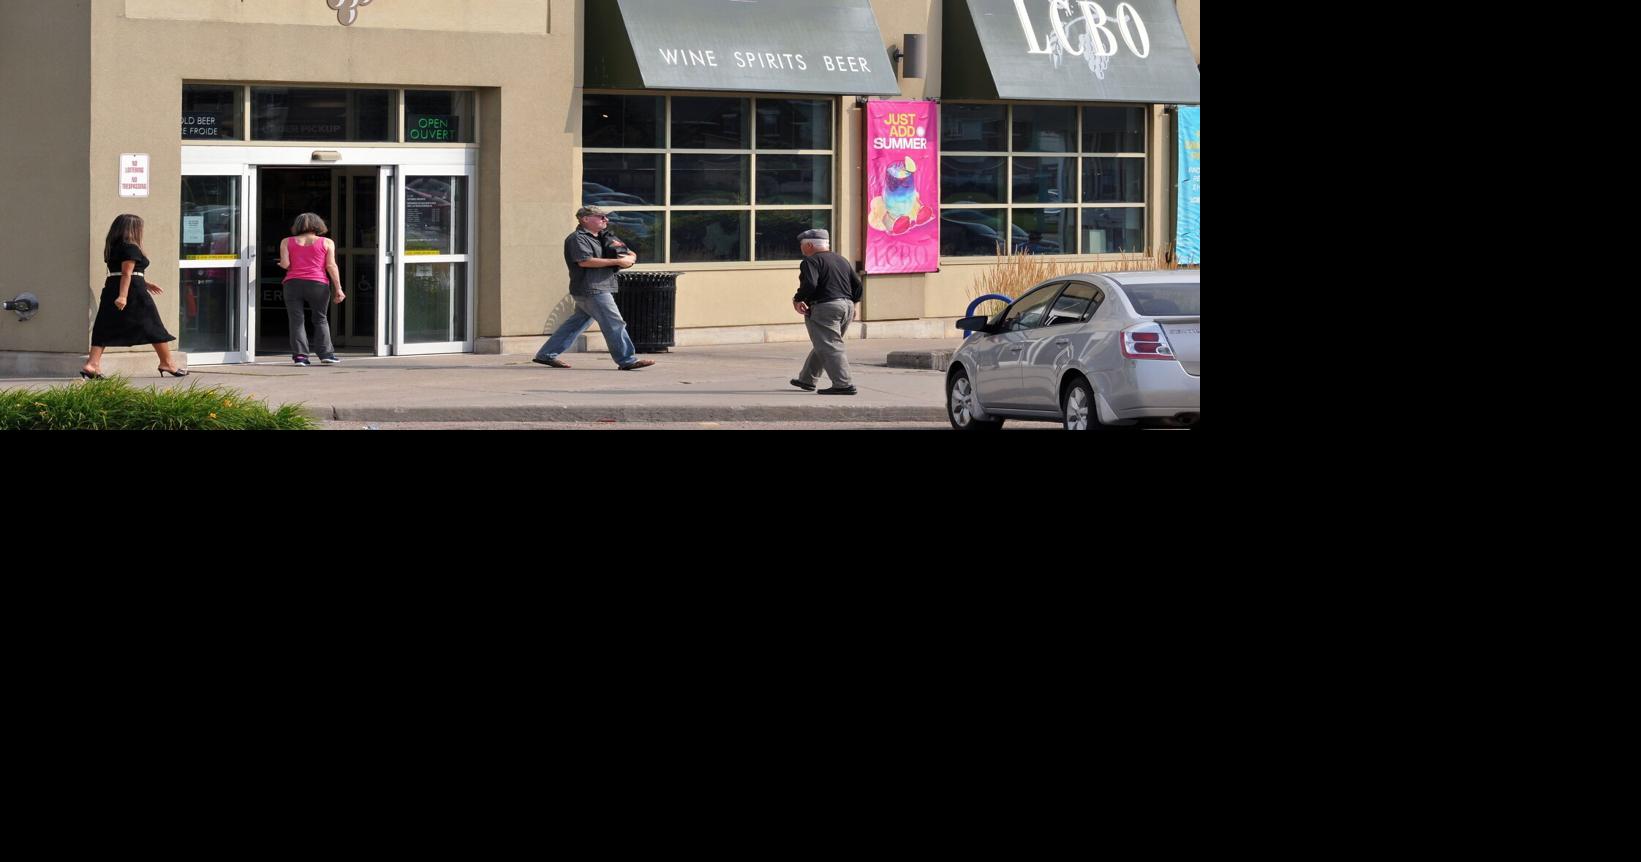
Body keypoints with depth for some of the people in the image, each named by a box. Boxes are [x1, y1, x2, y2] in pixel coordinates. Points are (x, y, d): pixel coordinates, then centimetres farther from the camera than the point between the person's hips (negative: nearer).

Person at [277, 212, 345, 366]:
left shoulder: (287, 242, 9)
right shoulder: (326, 243, 6)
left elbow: (285, 264, 0)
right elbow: (331, 266, 0)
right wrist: (338, 289, 1)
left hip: (293, 283, 0)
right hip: (318, 284, 0)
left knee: (296, 321, 3)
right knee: (321, 319, 11)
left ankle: (299, 355, -6)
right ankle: (326, 354, 4)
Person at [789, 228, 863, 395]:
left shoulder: (811, 261, -8)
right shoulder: (842, 261, 17)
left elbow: (810, 284, -22)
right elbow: (858, 286, 16)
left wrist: (797, 299, -7)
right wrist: (854, 303, 28)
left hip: (824, 308, -9)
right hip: (846, 307, 9)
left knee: (829, 347, -9)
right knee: (823, 346, 19)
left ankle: (843, 385, -17)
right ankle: (807, 380, 29)